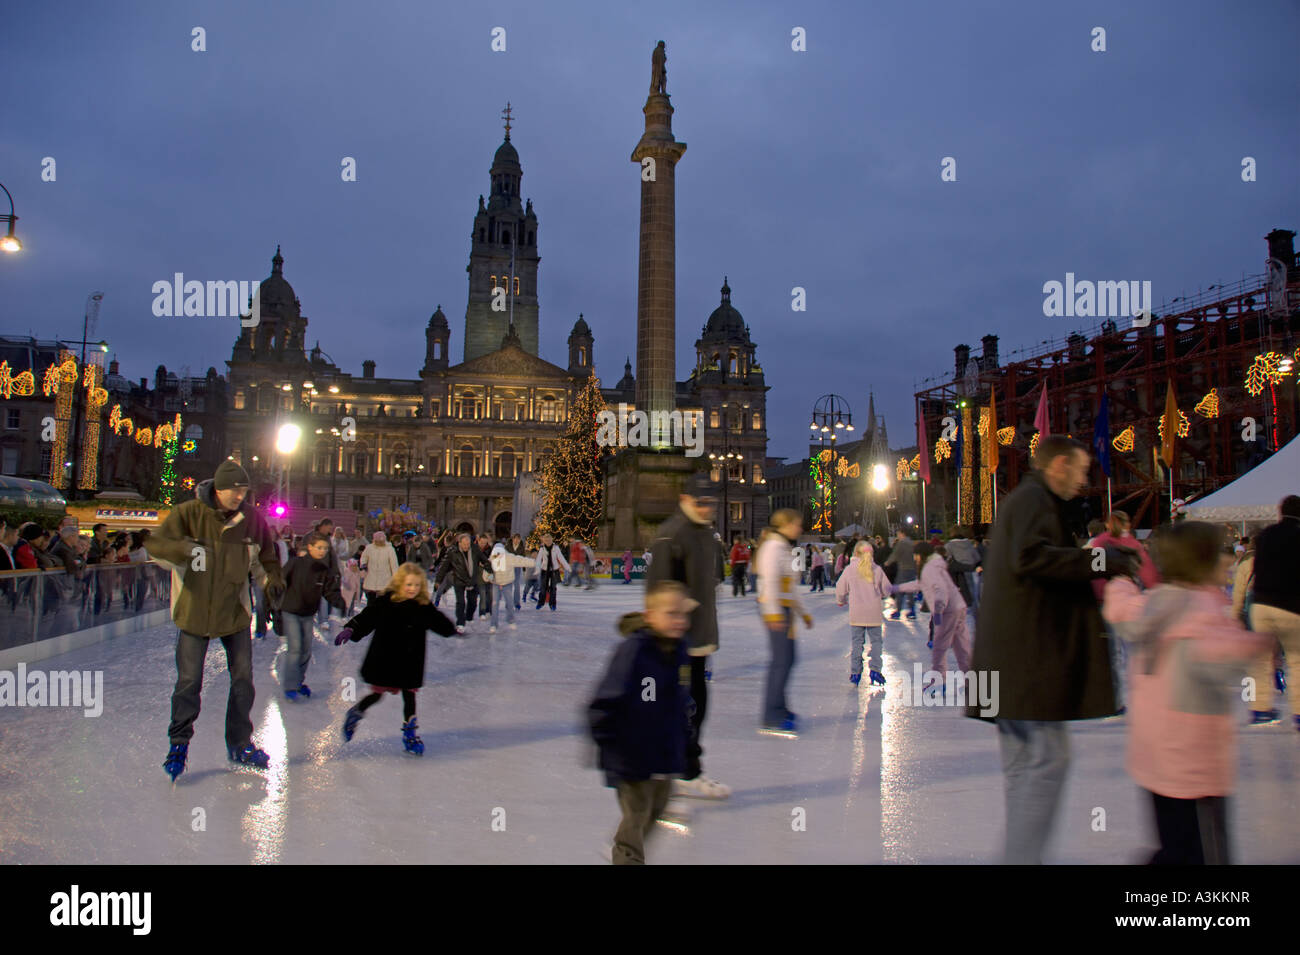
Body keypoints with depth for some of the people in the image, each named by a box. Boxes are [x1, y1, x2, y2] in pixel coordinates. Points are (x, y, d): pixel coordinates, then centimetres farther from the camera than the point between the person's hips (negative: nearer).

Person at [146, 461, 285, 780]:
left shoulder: (251, 518, -5)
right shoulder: (189, 513, -12)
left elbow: (268, 553, 12)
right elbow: (155, 543, -18)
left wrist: (274, 579, -3)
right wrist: (184, 547, -37)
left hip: (235, 610, 3)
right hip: (195, 611, -3)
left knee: (243, 679, 8)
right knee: (189, 681, 1)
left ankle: (239, 744, 23)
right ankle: (179, 744, 21)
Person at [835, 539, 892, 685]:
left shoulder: (849, 570, -1)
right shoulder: (877, 570, 0)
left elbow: (840, 589, 6)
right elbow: (886, 590, 5)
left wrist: (841, 601, 26)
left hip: (856, 612, 0)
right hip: (874, 612, 0)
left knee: (856, 642, 8)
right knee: (876, 640, 10)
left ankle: (855, 672, 7)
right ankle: (875, 669, 0)